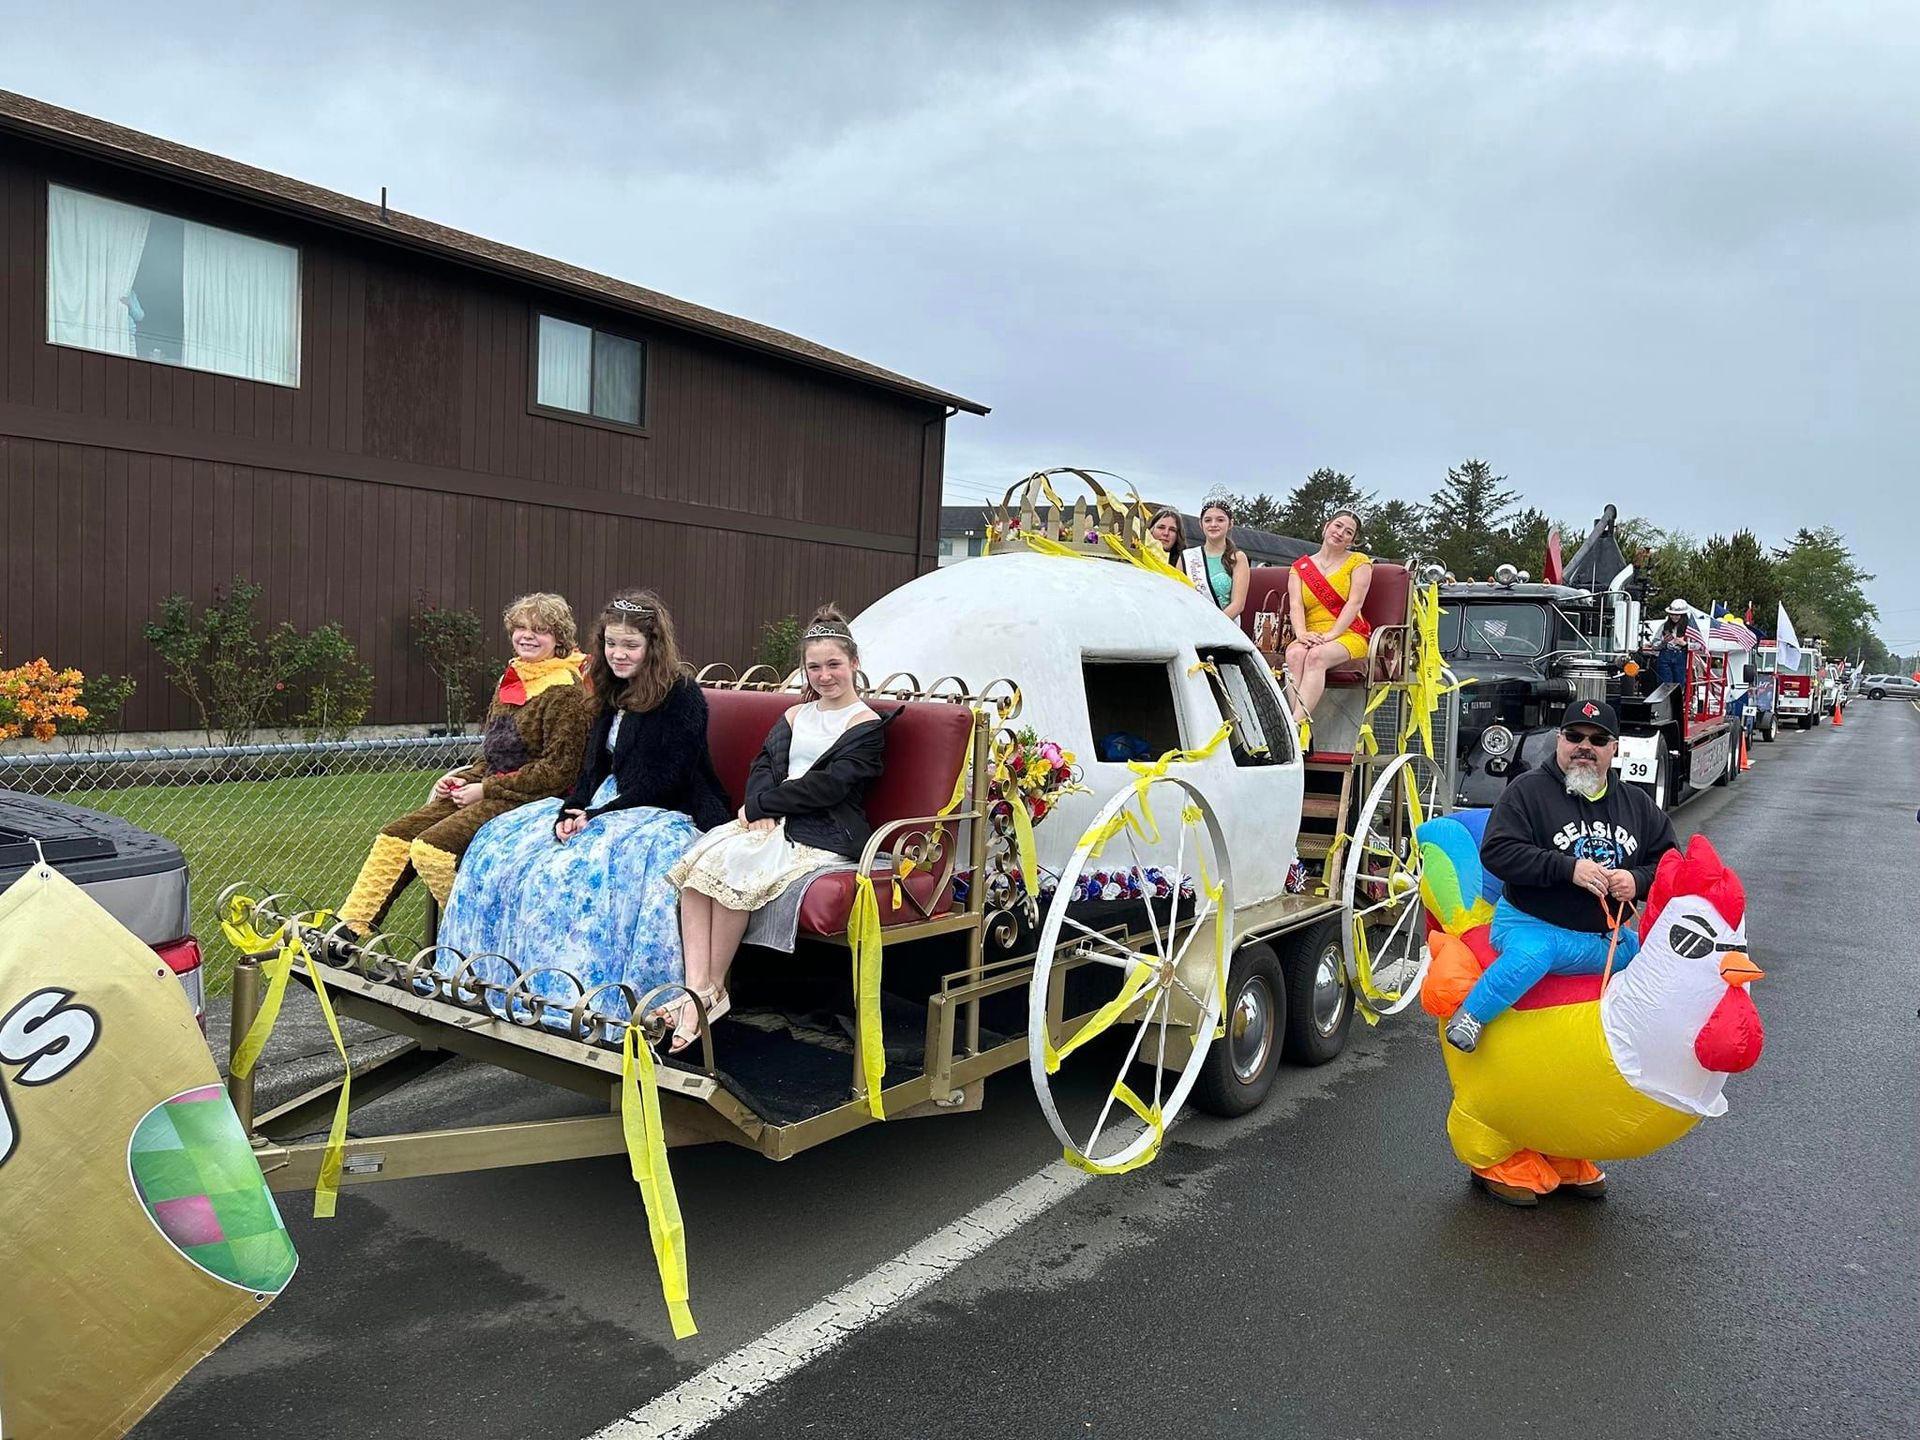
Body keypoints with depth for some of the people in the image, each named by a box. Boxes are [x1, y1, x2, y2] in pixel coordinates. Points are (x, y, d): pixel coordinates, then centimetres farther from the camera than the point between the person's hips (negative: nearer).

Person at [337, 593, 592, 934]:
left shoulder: (565, 692, -11)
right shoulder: (511, 681, 16)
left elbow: (559, 769, -17)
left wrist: (485, 790, -13)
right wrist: (463, 780, 4)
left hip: (530, 801, -9)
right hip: (491, 793, 9)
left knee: (431, 847, -24)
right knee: (394, 837, -1)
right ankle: (348, 932, 2)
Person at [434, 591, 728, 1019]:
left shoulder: (683, 699, -12)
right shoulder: (615, 696, 13)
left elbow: (664, 784, -17)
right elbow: (594, 768, 11)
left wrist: (597, 817, -17)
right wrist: (570, 812, -8)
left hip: (671, 816, -9)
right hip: (608, 806, 9)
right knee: (503, 843, 0)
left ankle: (590, 998, -26)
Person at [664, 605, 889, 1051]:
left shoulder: (867, 726, 2)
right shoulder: (794, 716, 23)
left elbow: (829, 786, -10)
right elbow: (762, 766, 12)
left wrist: (762, 802, -9)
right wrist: (761, 810, -10)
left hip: (821, 836, -6)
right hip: (772, 822, 6)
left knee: (733, 866, -31)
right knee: (697, 861, -23)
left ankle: (714, 988, -17)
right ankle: (696, 988, -29)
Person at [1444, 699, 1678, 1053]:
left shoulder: (1636, 803, 11)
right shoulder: (1529, 790, -6)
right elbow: (1497, 852, -16)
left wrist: (1638, 880, -9)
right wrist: (1568, 868, -23)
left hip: (1609, 936, 7)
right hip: (1533, 925, -6)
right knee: (1530, 954, -38)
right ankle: (1469, 1019, -17)